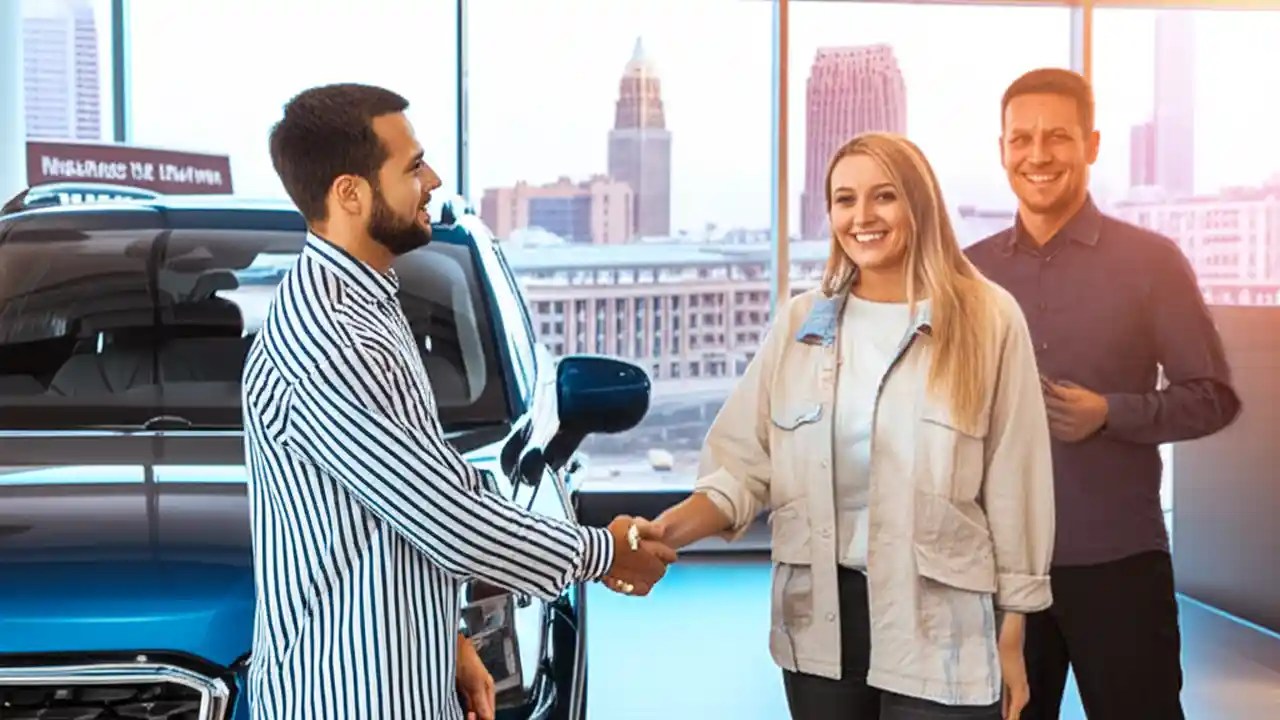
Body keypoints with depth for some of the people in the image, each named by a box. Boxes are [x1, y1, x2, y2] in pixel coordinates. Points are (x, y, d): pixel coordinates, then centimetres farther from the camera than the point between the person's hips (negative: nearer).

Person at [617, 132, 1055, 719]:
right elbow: (742, 463, 1)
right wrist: (669, 528, -18)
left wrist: (1011, 637, -2)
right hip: (819, 624, 3)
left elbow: (1013, 485, -4)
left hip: (941, 633, -3)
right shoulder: (800, 321, 4)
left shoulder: (988, 319, -6)